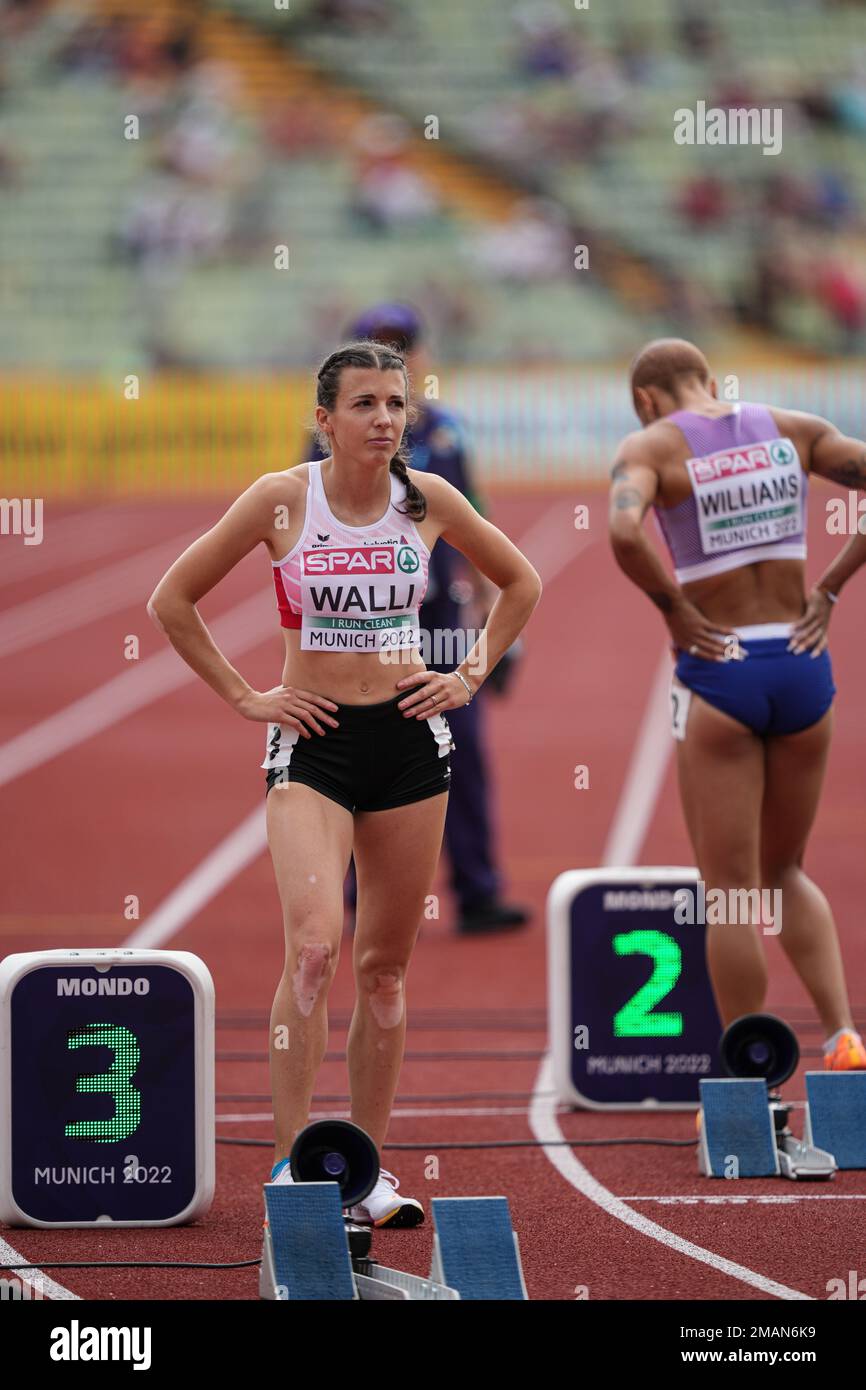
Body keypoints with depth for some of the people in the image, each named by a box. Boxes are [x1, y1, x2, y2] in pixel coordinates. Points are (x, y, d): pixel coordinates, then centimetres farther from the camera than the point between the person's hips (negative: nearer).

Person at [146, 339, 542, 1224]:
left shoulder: (429, 500, 0)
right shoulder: (282, 500, -7)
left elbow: (520, 583, 17)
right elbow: (172, 600, 0)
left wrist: (471, 676, 9)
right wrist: (244, 698, -2)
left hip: (409, 736, 3)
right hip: (313, 742, -3)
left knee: (386, 962, 8)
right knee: (314, 945, -20)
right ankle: (290, 1163, -15)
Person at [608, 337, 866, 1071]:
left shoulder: (651, 445, -5)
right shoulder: (791, 429, 7)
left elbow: (623, 533, -24)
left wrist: (674, 609, -10)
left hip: (718, 675, -4)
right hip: (803, 667, 4)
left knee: (729, 894, 5)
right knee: (785, 873, 21)